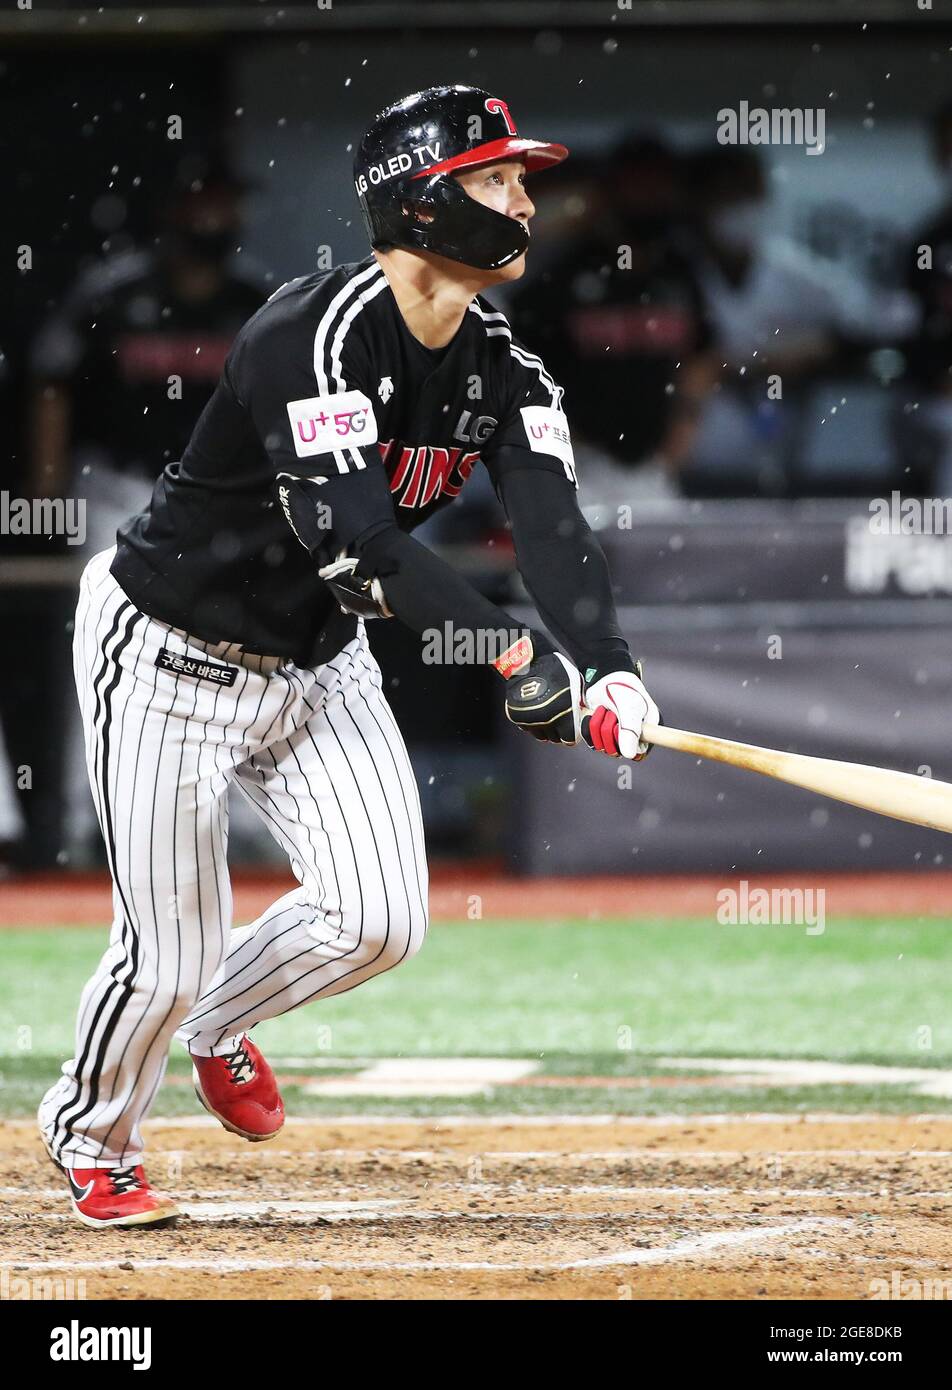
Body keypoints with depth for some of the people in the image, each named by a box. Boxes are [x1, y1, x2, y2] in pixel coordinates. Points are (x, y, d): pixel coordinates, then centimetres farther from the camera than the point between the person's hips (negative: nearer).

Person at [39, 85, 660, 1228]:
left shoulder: (503, 372, -5)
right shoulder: (317, 331, -28)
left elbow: (553, 527, -19)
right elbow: (345, 528, -38)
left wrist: (606, 672, -37)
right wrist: (507, 651, -46)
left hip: (318, 664, 7)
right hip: (170, 660, -7)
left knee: (380, 920, -6)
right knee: (171, 956, -3)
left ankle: (216, 1026, 26)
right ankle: (91, 1139, 27)